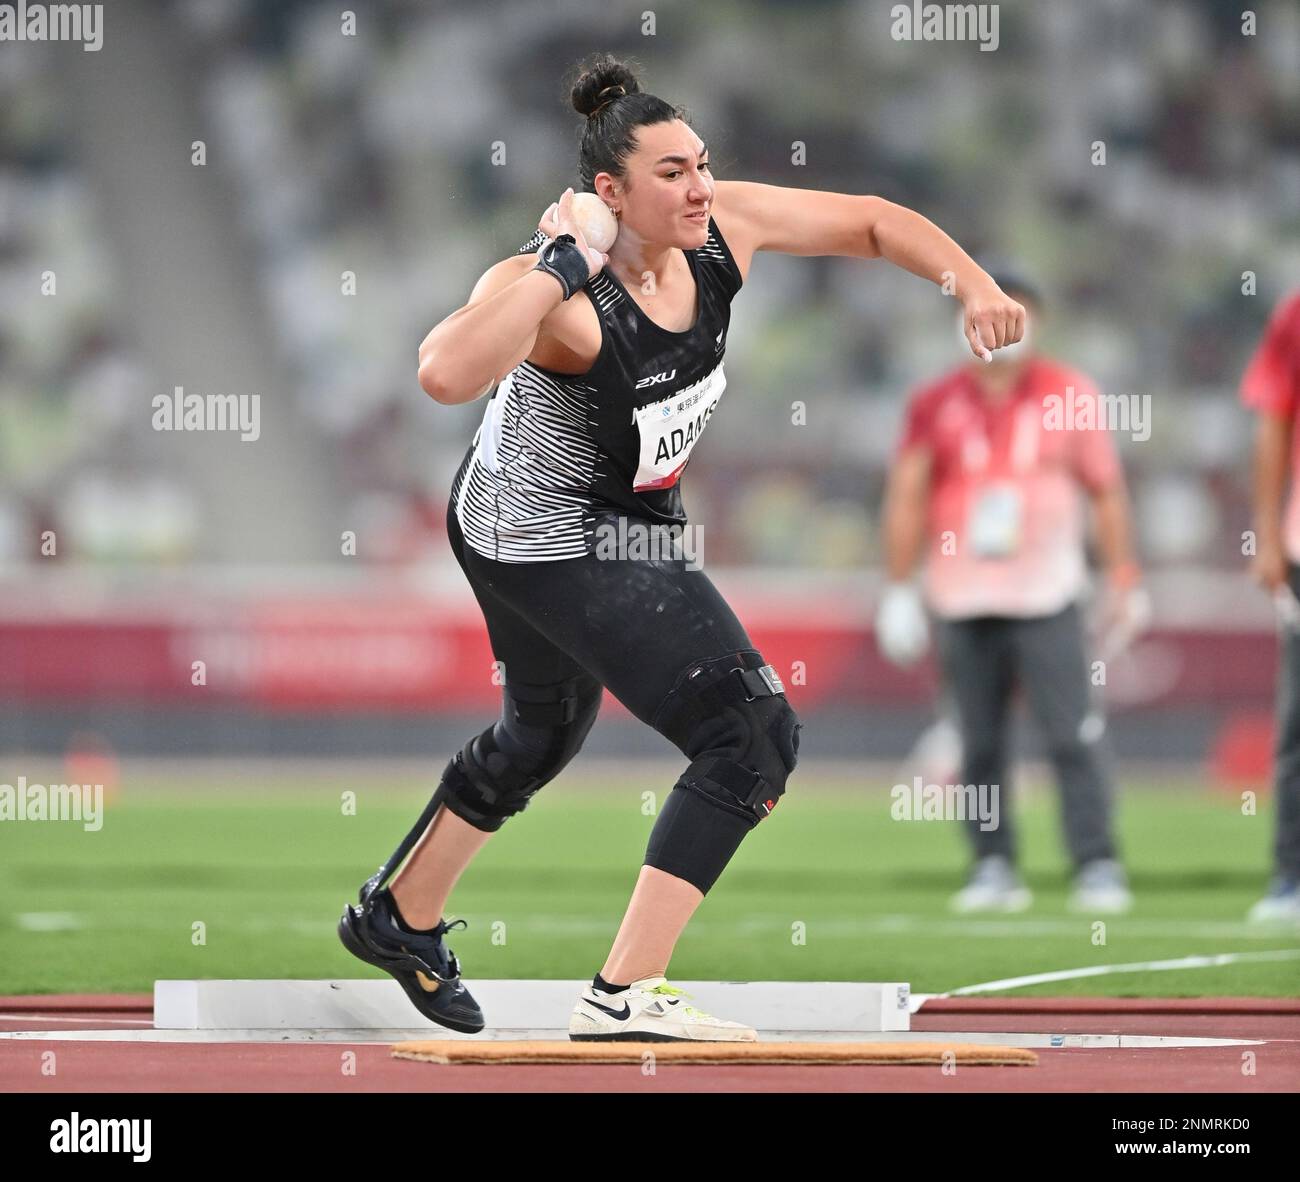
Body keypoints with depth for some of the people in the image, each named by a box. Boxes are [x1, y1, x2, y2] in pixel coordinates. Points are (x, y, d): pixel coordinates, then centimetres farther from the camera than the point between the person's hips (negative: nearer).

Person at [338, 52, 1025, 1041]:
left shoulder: (720, 231, -13)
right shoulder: (556, 293, -33)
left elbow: (870, 221, -1)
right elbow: (447, 374, -53)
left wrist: (972, 283, -16)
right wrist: (562, 266, -46)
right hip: (554, 544, -9)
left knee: (544, 733, 32)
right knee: (754, 734, -17)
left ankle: (399, 920, 55)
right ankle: (624, 995, -16)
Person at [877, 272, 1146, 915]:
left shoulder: (1069, 396, 4)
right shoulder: (937, 404, 6)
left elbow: (1107, 491, 8)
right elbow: (906, 499, 9)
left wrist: (1124, 581, 5)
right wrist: (898, 590, 6)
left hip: (1046, 598, -2)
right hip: (962, 600, 2)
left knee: (1074, 736, -10)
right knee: (978, 745, 2)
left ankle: (1097, 865, -9)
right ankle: (993, 867, 10)